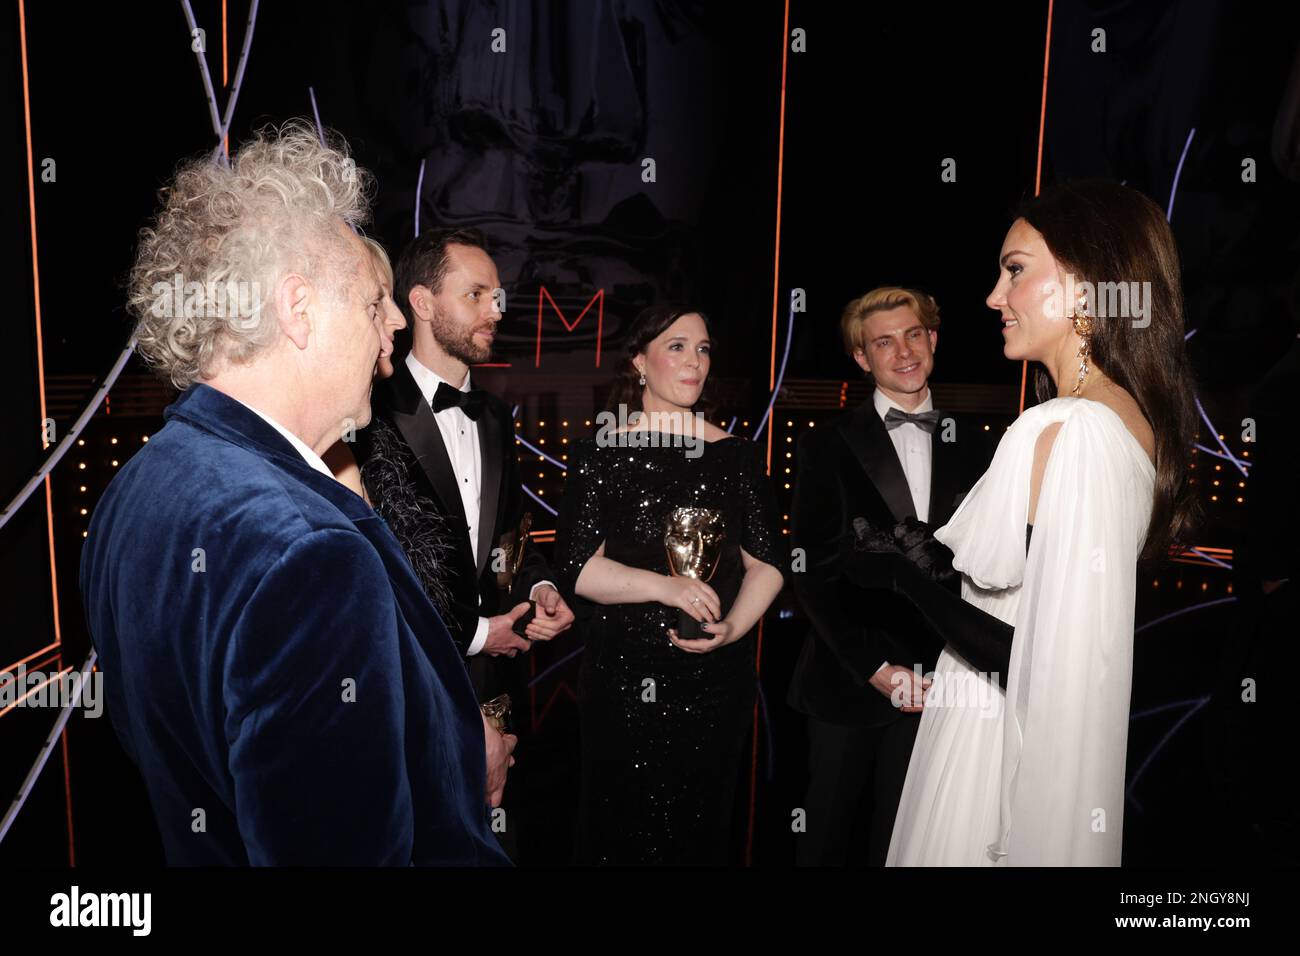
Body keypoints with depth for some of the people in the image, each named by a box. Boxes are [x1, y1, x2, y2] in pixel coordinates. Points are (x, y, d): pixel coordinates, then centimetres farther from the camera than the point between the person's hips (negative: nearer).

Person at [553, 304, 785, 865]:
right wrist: (665, 588, -20)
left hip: (717, 676, 2)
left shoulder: (737, 455, 5)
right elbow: (575, 565, -8)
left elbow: (766, 562, 4)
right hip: (623, 677, -2)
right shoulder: (600, 454, -2)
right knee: (619, 827, 11)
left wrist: (733, 626, -14)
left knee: (702, 827, 16)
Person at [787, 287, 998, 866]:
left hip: (935, 685, 2)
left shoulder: (971, 442, 5)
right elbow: (814, 574, -8)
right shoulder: (828, 446, -4)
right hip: (848, 682, -2)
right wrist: (877, 668, -13)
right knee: (829, 832, 15)